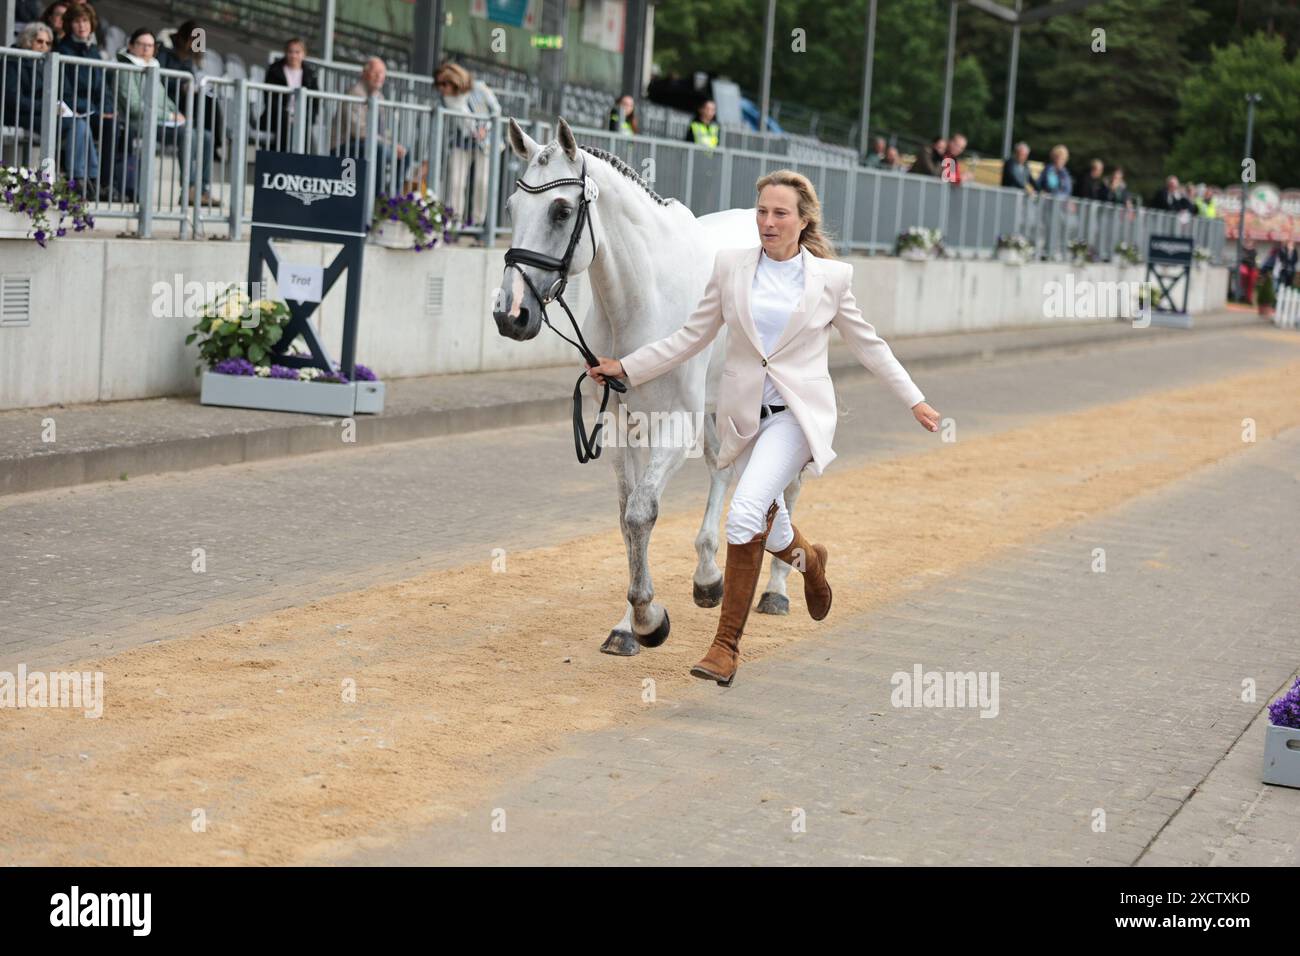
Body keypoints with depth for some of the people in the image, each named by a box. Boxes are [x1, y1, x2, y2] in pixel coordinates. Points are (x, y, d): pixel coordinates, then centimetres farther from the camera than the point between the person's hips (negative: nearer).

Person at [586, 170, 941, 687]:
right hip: (744, 415, 4)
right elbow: (692, 336, 8)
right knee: (771, 534, 13)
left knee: (745, 514, -24)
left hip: (799, 413, -3)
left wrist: (914, 399, 12)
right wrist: (627, 367, 3)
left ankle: (727, 643, -14)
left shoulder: (832, 276, -2)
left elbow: (867, 343, 10)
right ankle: (808, 558, 52)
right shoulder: (730, 266, 2)